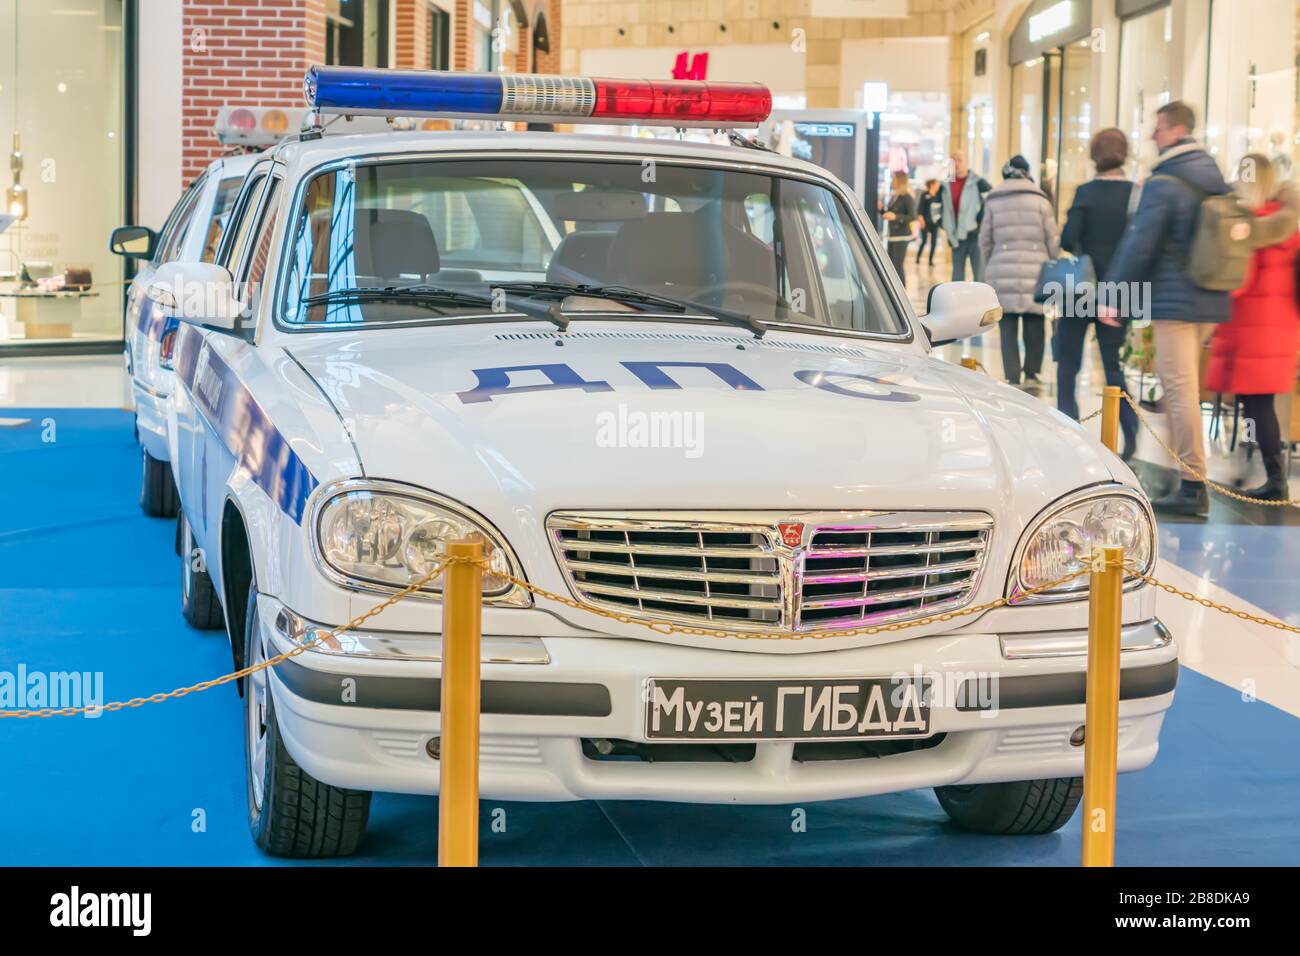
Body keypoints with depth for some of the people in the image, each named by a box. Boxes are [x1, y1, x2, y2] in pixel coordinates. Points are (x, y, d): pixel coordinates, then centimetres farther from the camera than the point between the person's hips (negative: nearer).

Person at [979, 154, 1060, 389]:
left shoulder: (993, 201, 6)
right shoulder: (1040, 200, 4)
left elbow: (985, 240, 9)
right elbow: (1053, 240, 4)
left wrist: (990, 266, 21)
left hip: (1002, 272, 0)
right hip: (1035, 272, 0)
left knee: (1008, 330, 2)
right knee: (1034, 327, 9)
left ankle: (1013, 378, 0)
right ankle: (1031, 374, 12)